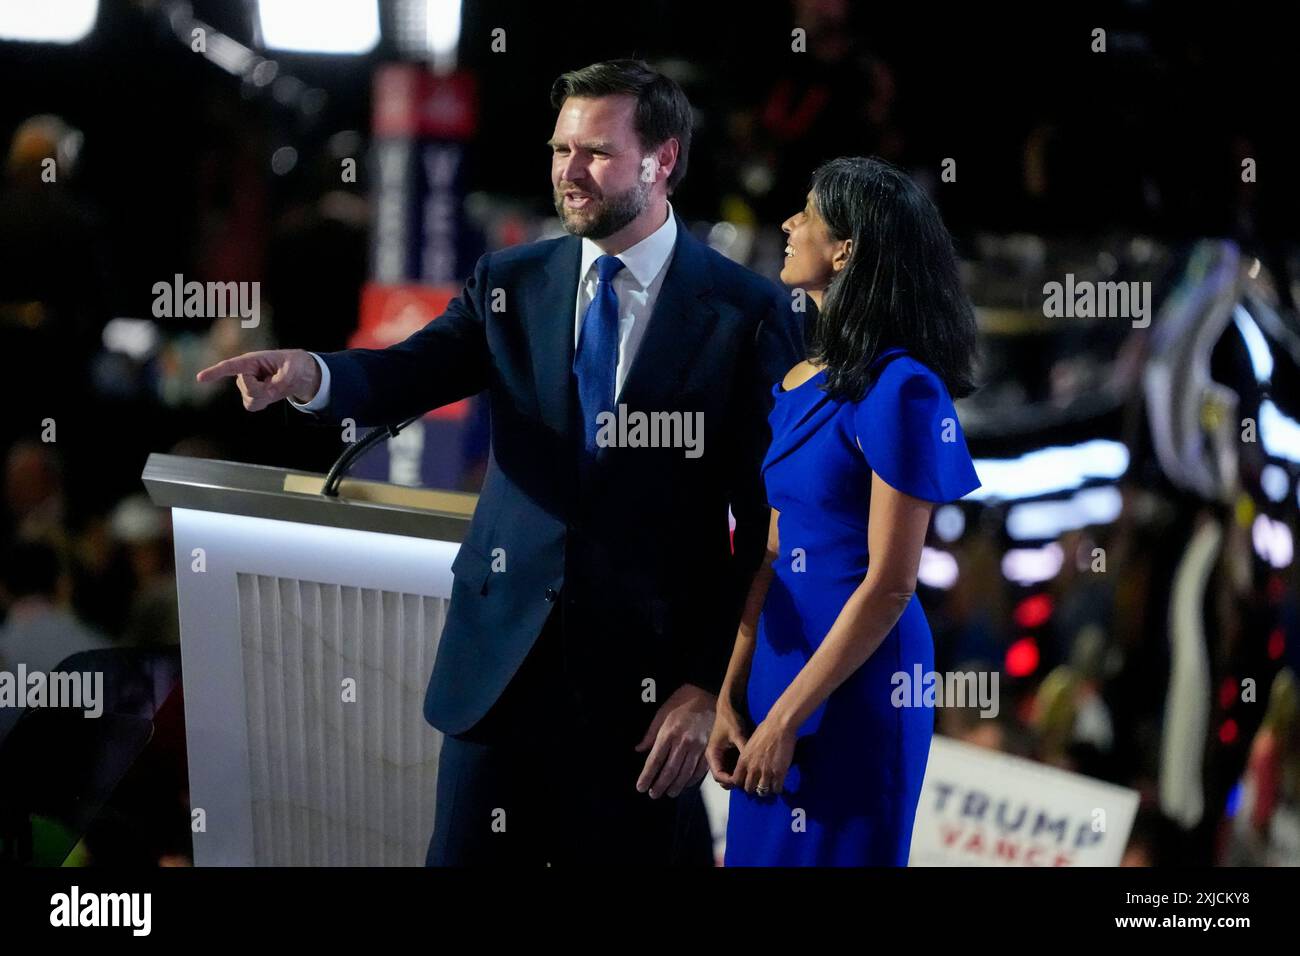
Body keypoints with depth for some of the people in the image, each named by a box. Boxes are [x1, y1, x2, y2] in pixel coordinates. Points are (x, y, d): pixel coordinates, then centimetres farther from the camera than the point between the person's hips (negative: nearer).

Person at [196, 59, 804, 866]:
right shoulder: (510, 284, 6)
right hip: (506, 653, 3)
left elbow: (768, 519, -5)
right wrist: (311, 375, -28)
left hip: (653, 666, -3)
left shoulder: (749, 313, -5)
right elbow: (405, 376, -6)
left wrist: (712, 684, -9)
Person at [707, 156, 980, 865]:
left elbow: (889, 586, -17)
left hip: (858, 682, -7)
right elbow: (774, 554, 11)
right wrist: (732, 695, 5)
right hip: (783, 659, 7)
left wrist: (786, 718, -15)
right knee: (759, 848, 13)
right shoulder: (801, 379, 8)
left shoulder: (899, 388, -16)